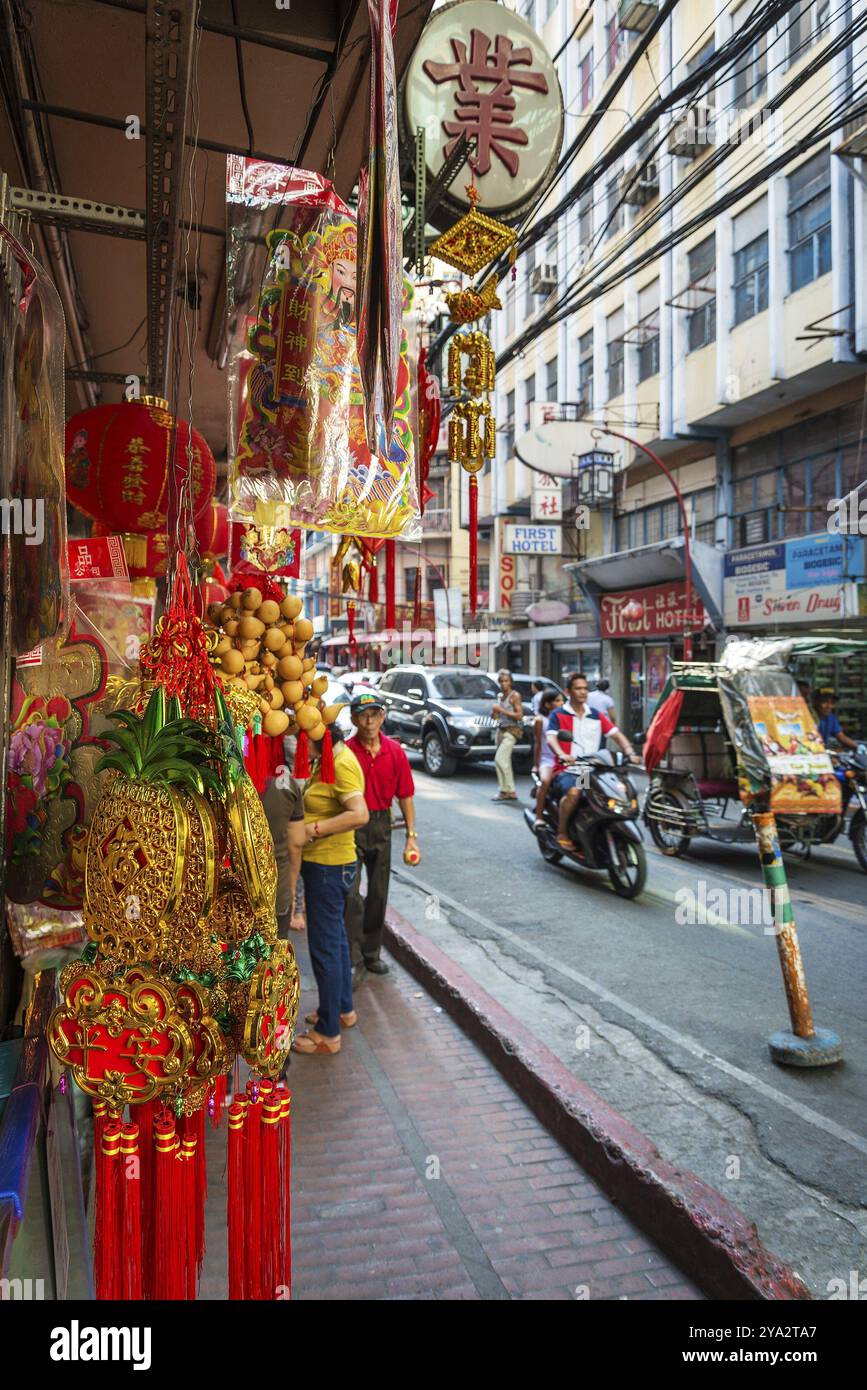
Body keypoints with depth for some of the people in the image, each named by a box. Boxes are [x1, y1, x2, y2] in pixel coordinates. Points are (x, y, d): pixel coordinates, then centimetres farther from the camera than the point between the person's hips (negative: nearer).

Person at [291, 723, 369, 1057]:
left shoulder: (341, 766, -22)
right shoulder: (326, 760, 7)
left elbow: (360, 814, -32)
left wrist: (314, 829, -28)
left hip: (329, 866, -10)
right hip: (325, 863, 10)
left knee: (324, 947, 1)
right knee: (335, 938, 23)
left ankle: (328, 1034, 14)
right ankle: (343, 1009, 41)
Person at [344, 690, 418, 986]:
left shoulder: (395, 752, -2)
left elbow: (405, 795, 3)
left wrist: (411, 835, 0)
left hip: (381, 825, 4)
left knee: (378, 893, 14)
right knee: (350, 896, -7)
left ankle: (372, 953, 31)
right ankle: (355, 961, 3)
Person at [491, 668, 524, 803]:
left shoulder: (515, 696, -7)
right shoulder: (500, 696, 15)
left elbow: (519, 715, -15)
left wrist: (501, 710, -16)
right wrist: (494, 711, 1)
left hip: (510, 731, -8)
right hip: (501, 730, 8)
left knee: (500, 760, -17)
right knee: (505, 762, 10)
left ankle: (508, 790, -12)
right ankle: (508, 791, 15)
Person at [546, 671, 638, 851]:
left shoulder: (596, 716, 17)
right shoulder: (558, 715, 5)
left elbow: (617, 734, 9)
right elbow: (551, 738, -12)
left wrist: (630, 753, -10)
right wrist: (562, 755, -33)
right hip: (566, 771, -4)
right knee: (573, 792, -36)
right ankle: (561, 833, -16)